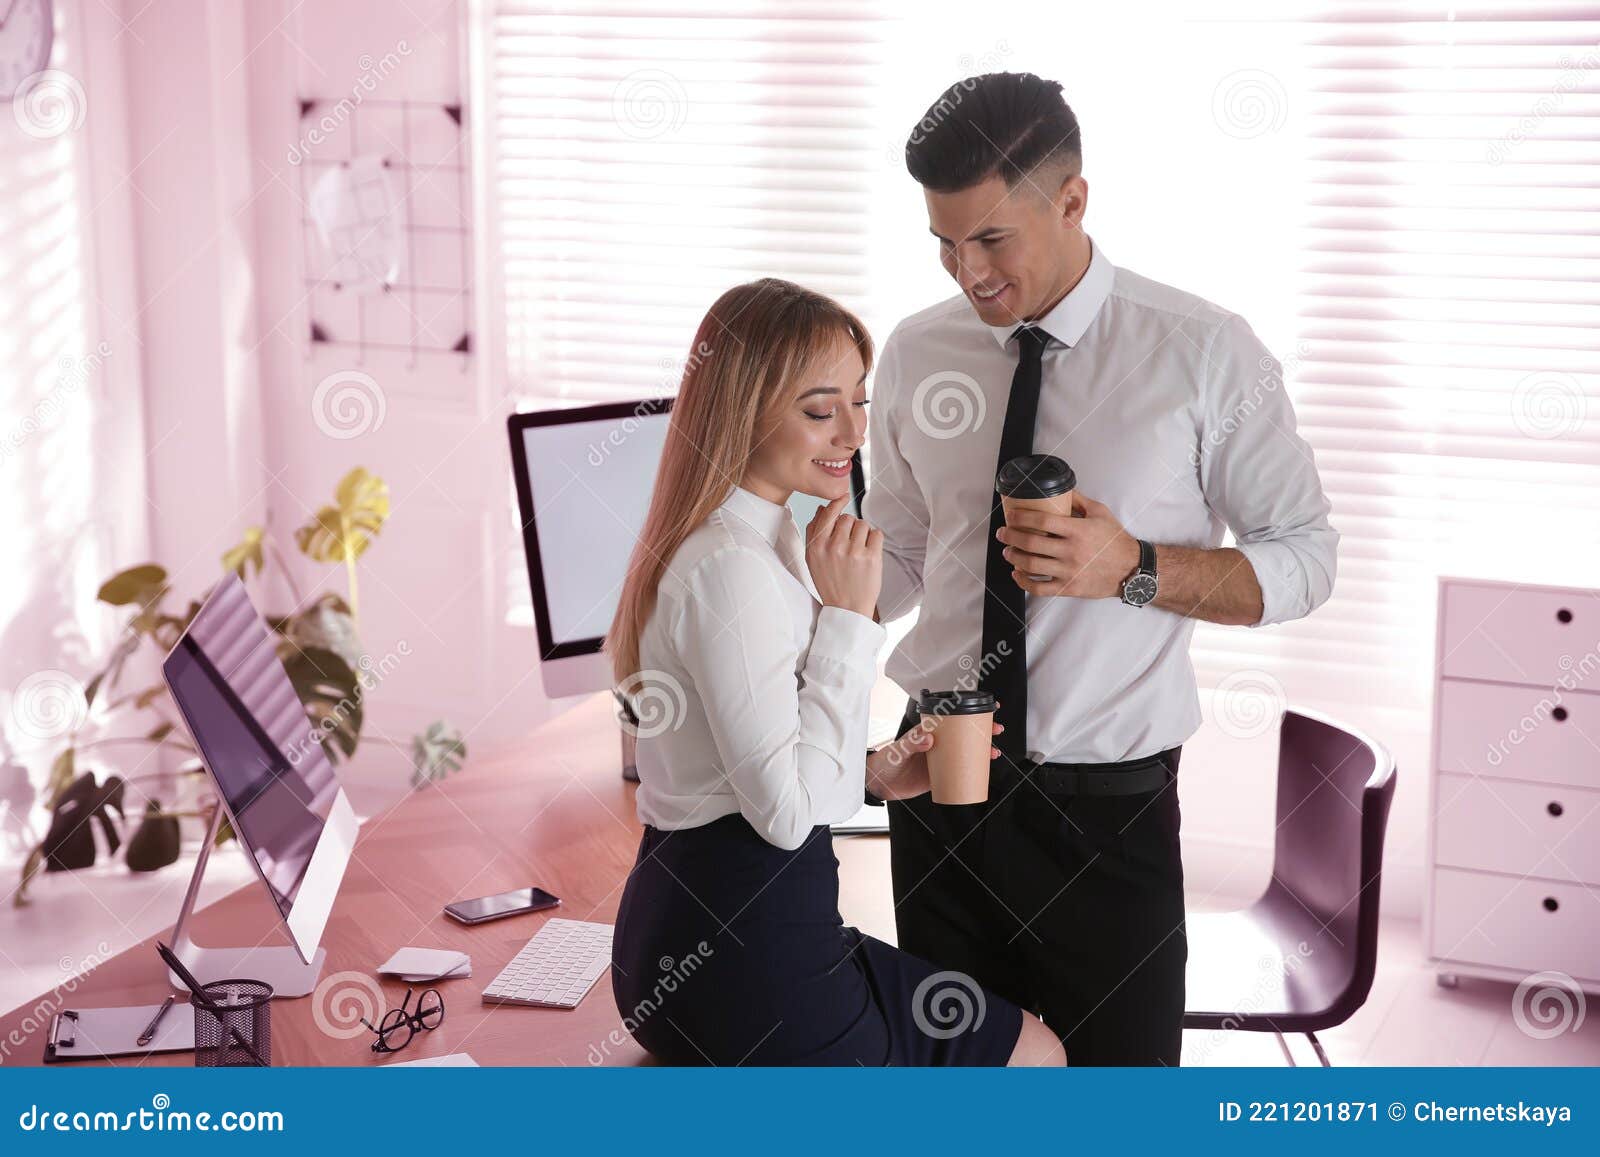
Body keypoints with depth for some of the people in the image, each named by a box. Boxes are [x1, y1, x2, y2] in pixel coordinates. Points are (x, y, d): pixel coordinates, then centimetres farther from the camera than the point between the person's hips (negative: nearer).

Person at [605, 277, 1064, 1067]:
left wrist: (880, 774, 6)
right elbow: (789, 811, -23)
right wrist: (847, 614, -19)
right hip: (737, 949, -10)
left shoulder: (762, 542, 13)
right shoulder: (728, 568, -20)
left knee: (1028, 1037, 20)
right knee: (1033, 1053, 4)